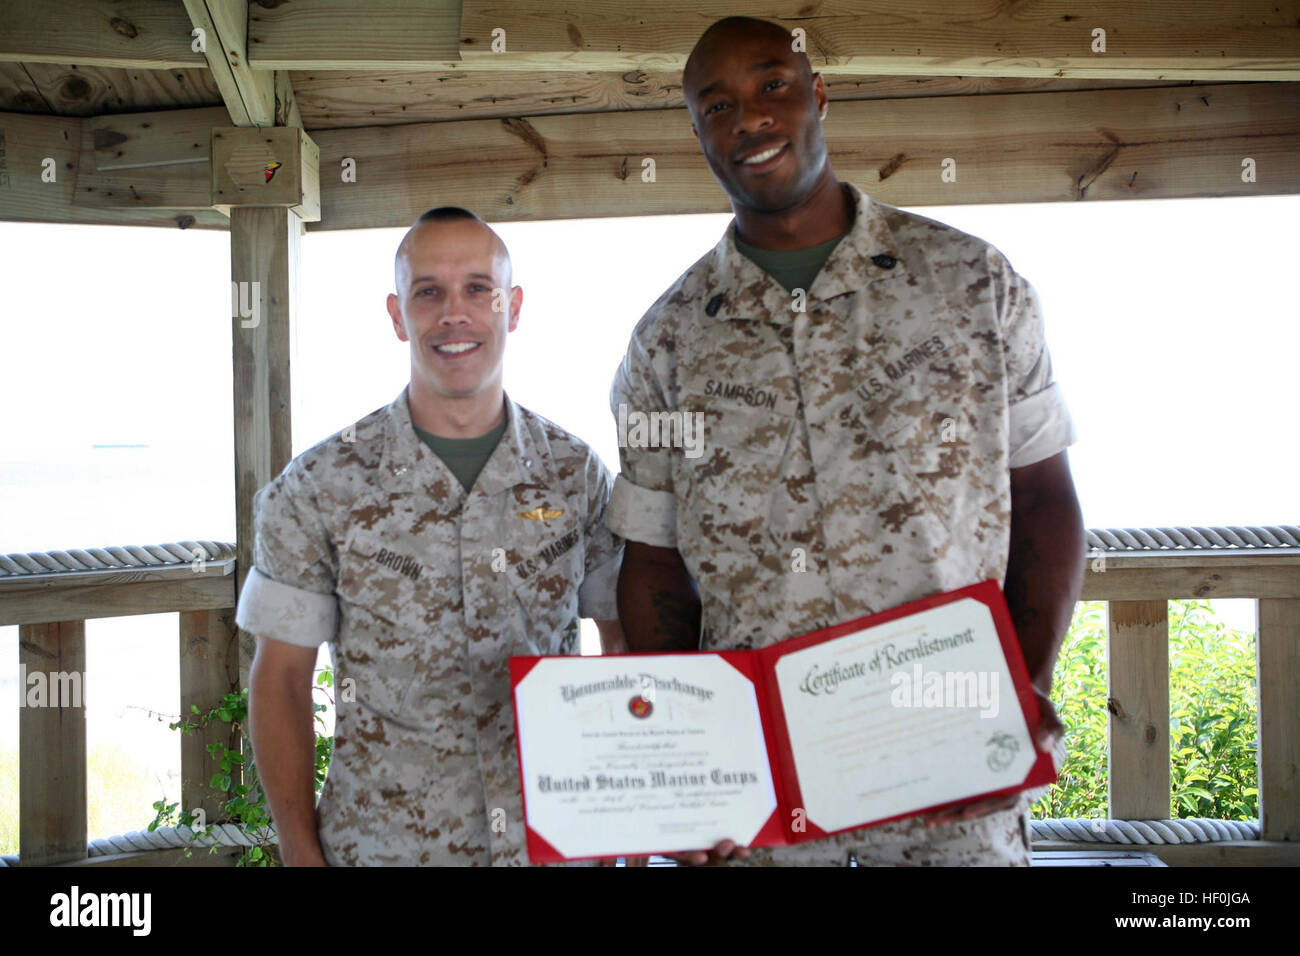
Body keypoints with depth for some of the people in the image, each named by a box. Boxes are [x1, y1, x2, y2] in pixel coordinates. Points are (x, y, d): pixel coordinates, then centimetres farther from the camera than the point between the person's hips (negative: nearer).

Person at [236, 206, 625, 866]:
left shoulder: (575, 474, -2)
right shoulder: (319, 489, -7)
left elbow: (626, 639, 6)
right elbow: (282, 677, -2)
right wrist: (301, 852, -6)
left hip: (553, 837, 2)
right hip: (383, 844, -1)